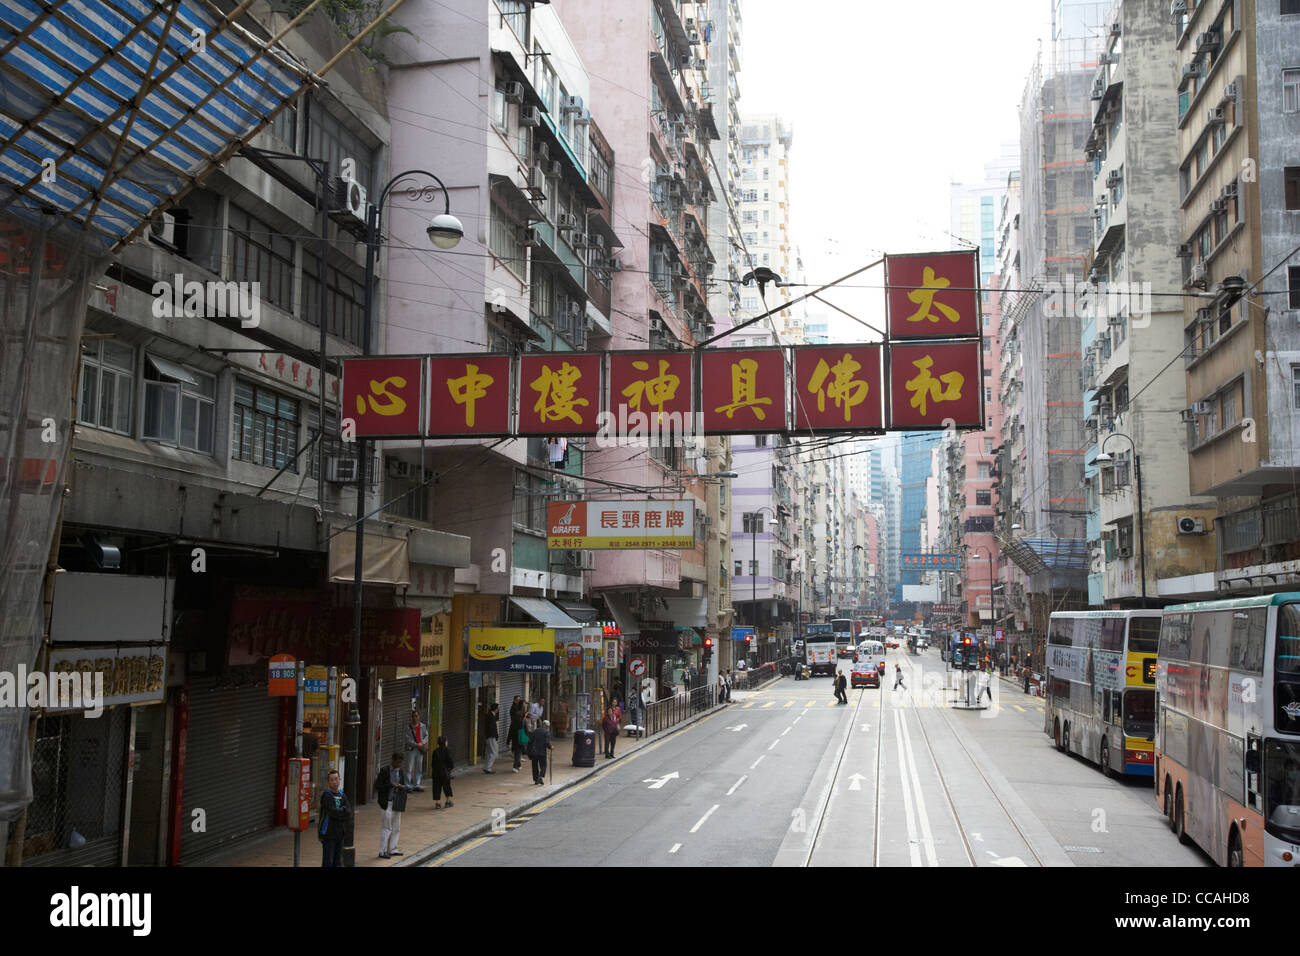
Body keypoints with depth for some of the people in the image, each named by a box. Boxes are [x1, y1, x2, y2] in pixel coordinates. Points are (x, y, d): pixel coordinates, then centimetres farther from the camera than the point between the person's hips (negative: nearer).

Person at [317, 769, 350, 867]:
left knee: (337, 862, 10)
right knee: (328, 862, -7)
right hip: (328, 834, -6)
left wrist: (338, 811, -16)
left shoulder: (342, 795, 10)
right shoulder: (326, 795, -9)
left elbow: (349, 812, -2)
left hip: (340, 833, 6)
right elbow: (333, 812, -22)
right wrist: (344, 810, -6)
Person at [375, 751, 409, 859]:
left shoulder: (402, 772, 9)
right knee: (386, 827, -5)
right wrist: (390, 785, -18)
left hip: (397, 803, 6)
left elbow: (407, 787, 9)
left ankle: (392, 849, 20)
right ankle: (382, 851, 0)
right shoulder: (385, 771, -5)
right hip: (387, 802, -6)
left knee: (396, 827, 10)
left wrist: (402, 787, -14)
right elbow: (377, 785, -8)